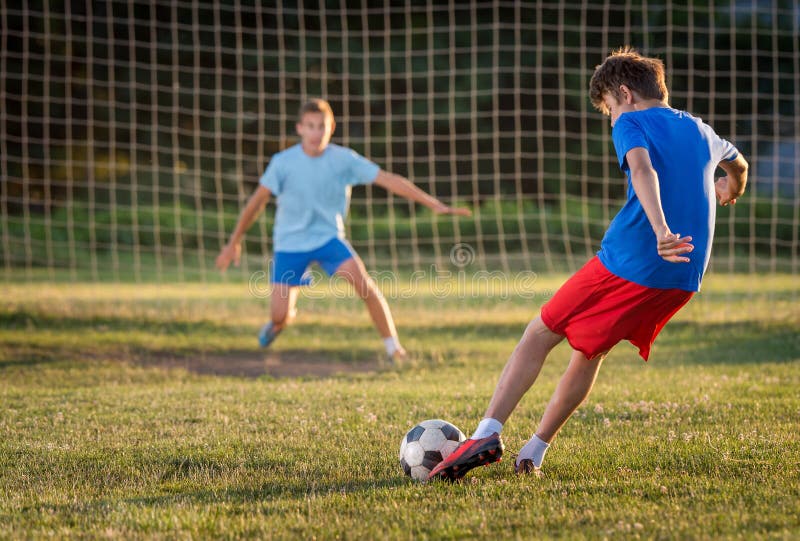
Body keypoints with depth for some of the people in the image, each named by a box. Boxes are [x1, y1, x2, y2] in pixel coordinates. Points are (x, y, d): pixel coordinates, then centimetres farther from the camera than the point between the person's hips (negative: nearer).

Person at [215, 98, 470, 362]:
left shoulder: (344, 159, -11)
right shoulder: (283, 162, -13)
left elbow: (389, 180, -13)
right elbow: (257, 201, -2)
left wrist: (435, 204, -19)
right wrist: (234, 242, 3)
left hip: (328, 236, 0)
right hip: (290, 242, 0)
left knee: (361, 279, -26)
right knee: (280, 316, -7)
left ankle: (393, 346, -16)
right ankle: (279, 322, 34)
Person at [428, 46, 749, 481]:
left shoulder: (632, 124, 0)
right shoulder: (701, 131, 21)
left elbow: (643, 170, -23)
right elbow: (738, 164, 43)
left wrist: (659, 228, -38)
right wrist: (730, 191, 66)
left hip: (627, 263, -6)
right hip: (683, 279, 6)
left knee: (540, 335, 4)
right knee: (589, 351, 20)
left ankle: (488, 433, -10)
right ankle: (533, 452, 17)